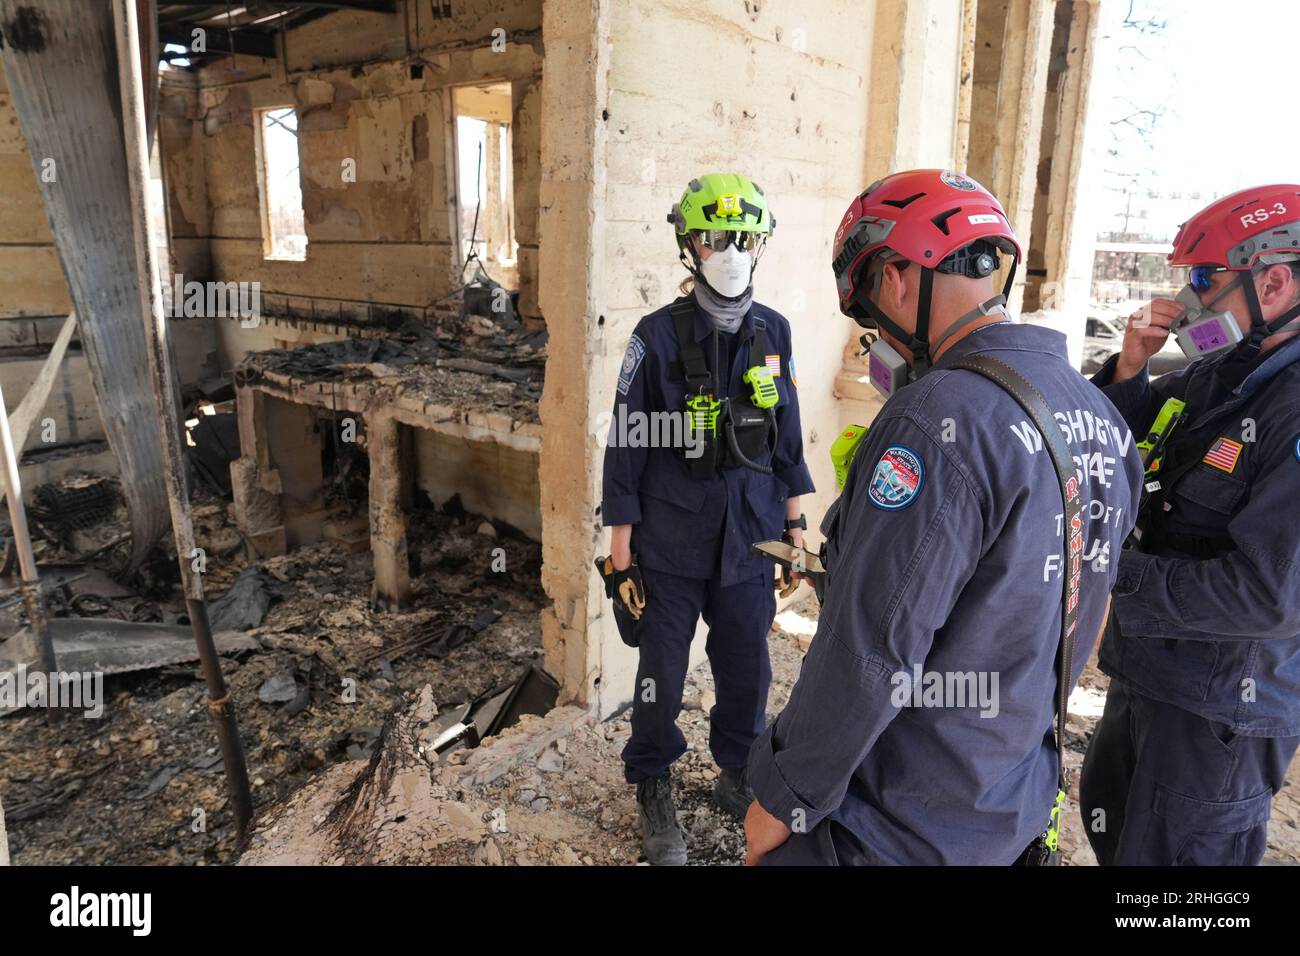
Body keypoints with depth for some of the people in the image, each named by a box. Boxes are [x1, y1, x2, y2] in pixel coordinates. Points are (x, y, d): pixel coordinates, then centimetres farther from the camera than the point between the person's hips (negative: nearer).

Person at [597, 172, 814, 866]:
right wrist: (620, 549, -6)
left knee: (747, 667, 14)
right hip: (671, 542, -3)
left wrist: (795, 524, 11)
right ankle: (654, 790, 33)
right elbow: (625, 447, -7)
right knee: (662, 673, 10)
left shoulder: (773, 334, 3)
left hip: (749, 539, 3)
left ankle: (739, 773, 39)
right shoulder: (659, 336, -9)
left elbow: (787, 436, 10)